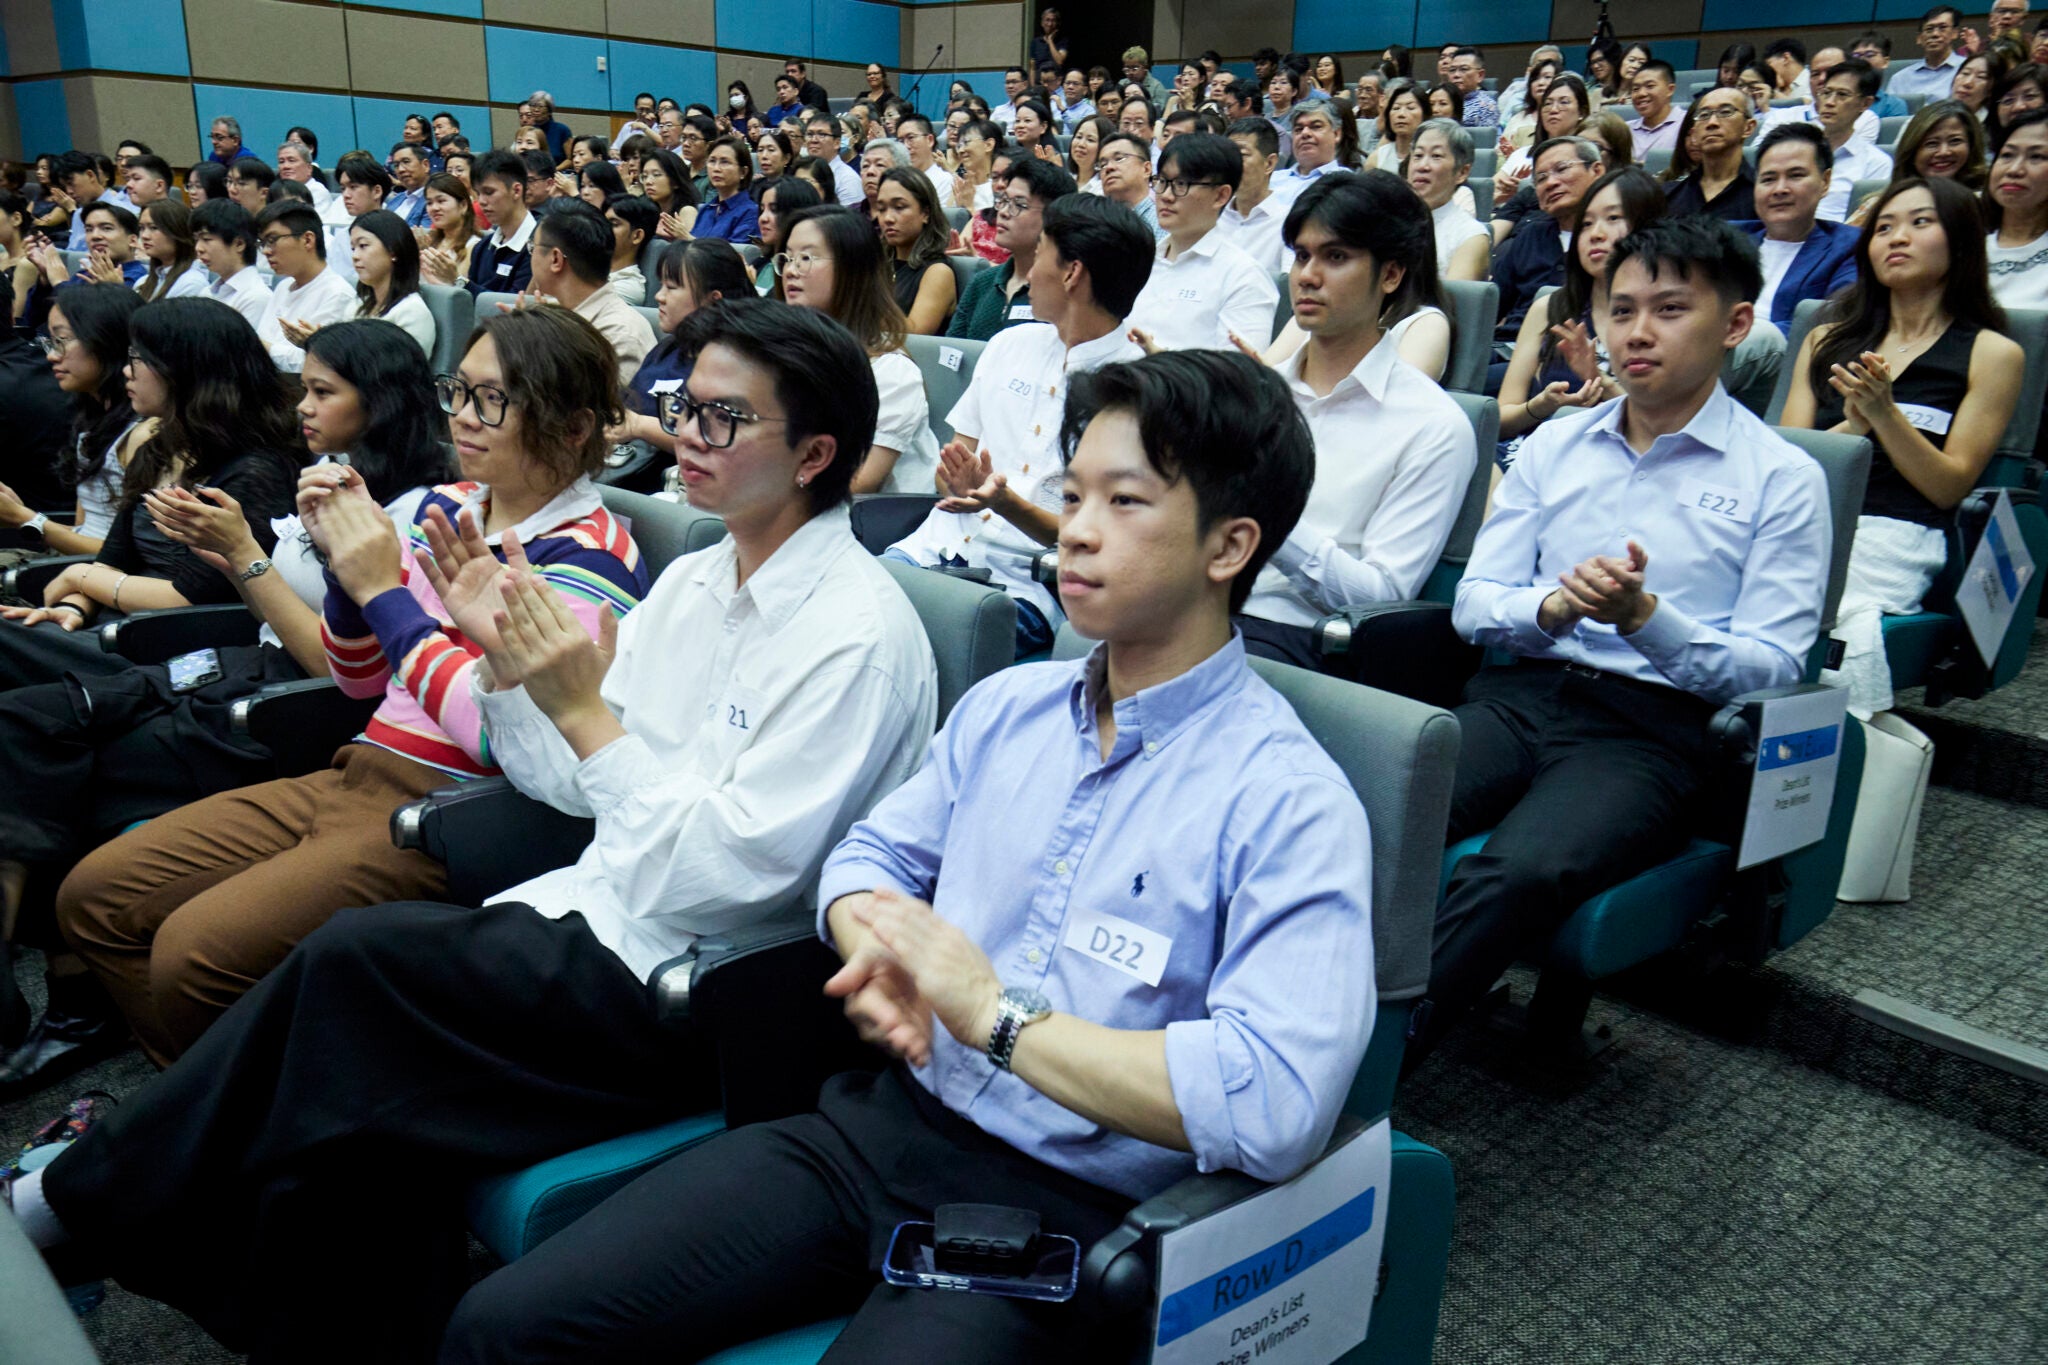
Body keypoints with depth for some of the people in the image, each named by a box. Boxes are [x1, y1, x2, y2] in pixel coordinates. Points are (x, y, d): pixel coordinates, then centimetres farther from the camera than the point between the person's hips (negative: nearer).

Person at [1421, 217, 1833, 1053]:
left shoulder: (1782, 477, 6)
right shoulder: (1553, 444, 17)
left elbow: (1772, 665, -1)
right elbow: (1473, 605, 12)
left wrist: (1642, 616, -17)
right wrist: (1554, 606, -10)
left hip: (1653, 728, -3)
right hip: (1519, 693, 4)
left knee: (1522, 871, -35)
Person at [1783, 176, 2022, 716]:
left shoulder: (1993, 353, 12)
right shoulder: (1827, 340, 23)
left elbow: (1950, 486, 4)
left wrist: (1885, 413, -9)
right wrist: (1851, 427, -6)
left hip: (1894, 535, -3)